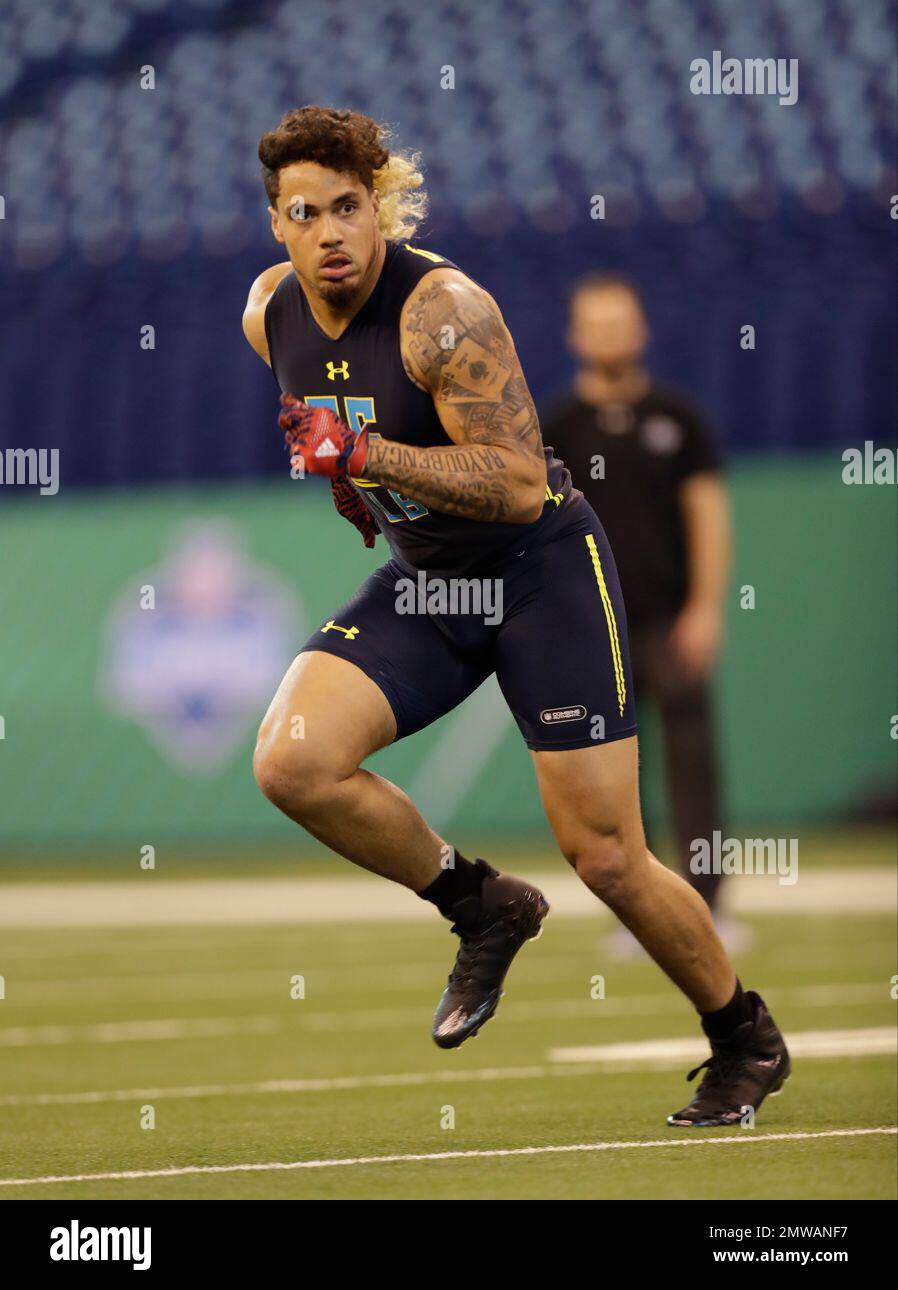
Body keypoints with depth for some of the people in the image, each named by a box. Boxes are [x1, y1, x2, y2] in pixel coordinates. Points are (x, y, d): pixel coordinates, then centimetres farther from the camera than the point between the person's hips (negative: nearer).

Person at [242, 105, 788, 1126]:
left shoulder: (443, 311, -24)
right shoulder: (270, 313, -3)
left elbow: (522, 484, -29)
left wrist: (365, 454, -35)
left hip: (544, 570, -6)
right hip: (421, 581, 6)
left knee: (607, 861, -4)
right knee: (290, 764, -19)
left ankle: (745, 1040, 21)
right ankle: (482, 909, 5)